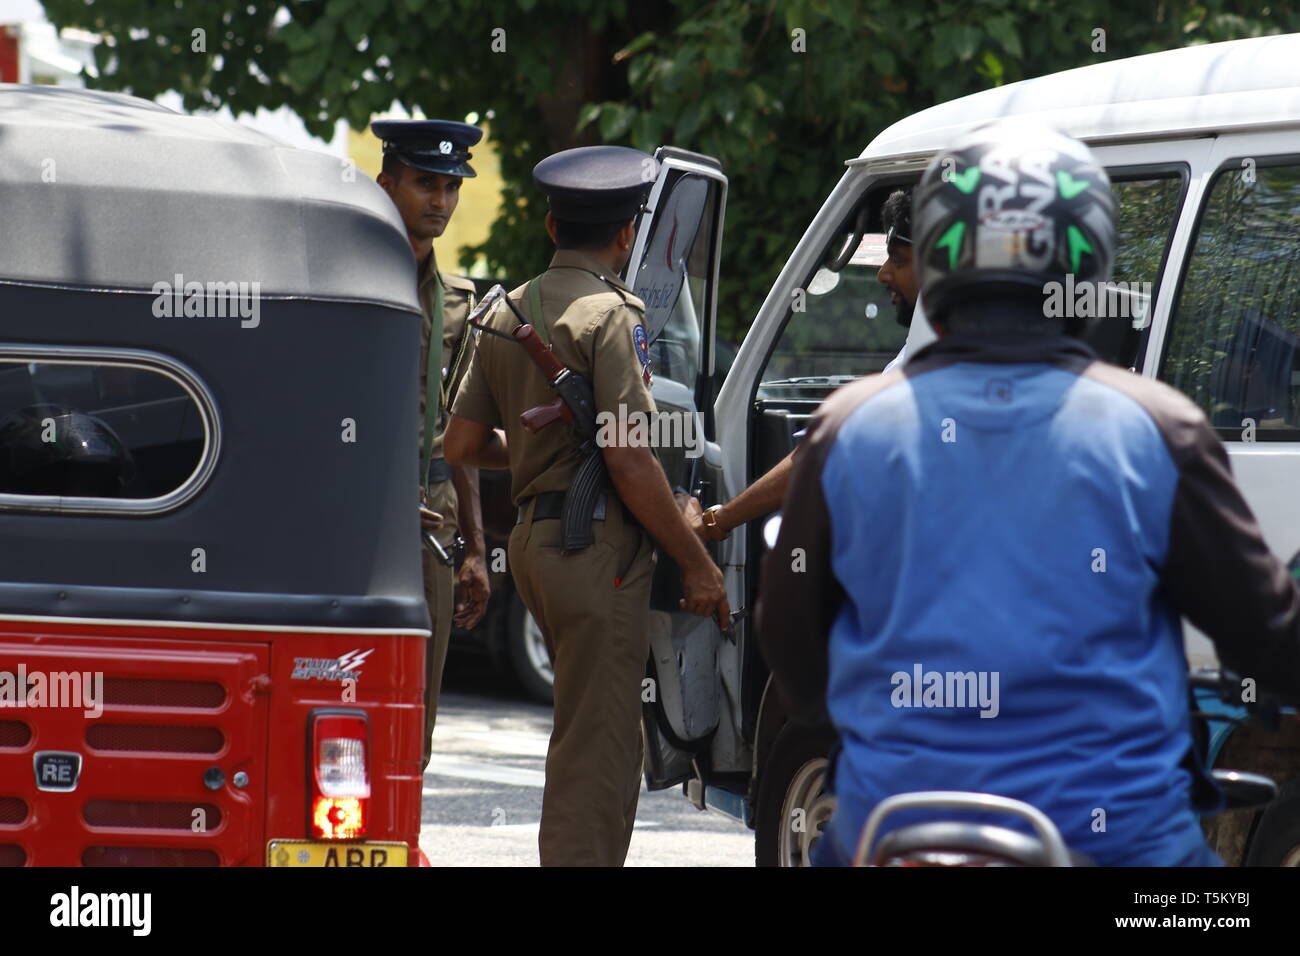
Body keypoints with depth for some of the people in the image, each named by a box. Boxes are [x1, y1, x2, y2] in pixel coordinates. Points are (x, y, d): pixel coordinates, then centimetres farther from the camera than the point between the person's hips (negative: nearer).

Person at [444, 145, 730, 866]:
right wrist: (697, 562, -11)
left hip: (535, 536, 9)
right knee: (596, 749, -7)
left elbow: (462, 444, 15)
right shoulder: (609, 315, -12)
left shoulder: (505, 316, 13)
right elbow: (630, 462, -18)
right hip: (596, 543, -9)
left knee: (596, 736, 18)